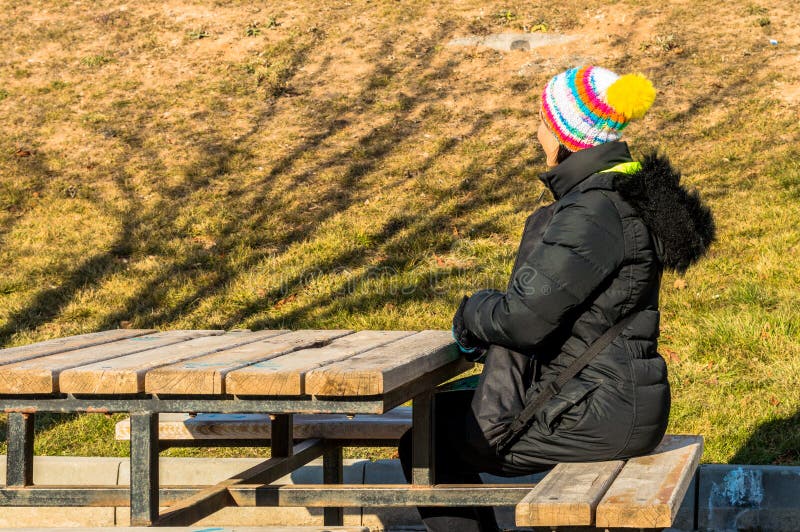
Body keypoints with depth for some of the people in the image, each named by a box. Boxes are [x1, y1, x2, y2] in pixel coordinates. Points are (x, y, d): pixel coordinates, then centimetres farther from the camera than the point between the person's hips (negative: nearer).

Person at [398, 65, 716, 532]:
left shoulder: (594, 213, -23)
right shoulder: (627, 189, 9)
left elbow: (526, 318, -25)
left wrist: (473, 312, -4)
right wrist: (488, 331, 8)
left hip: (597, 417, -10)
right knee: (436, 410, 23)